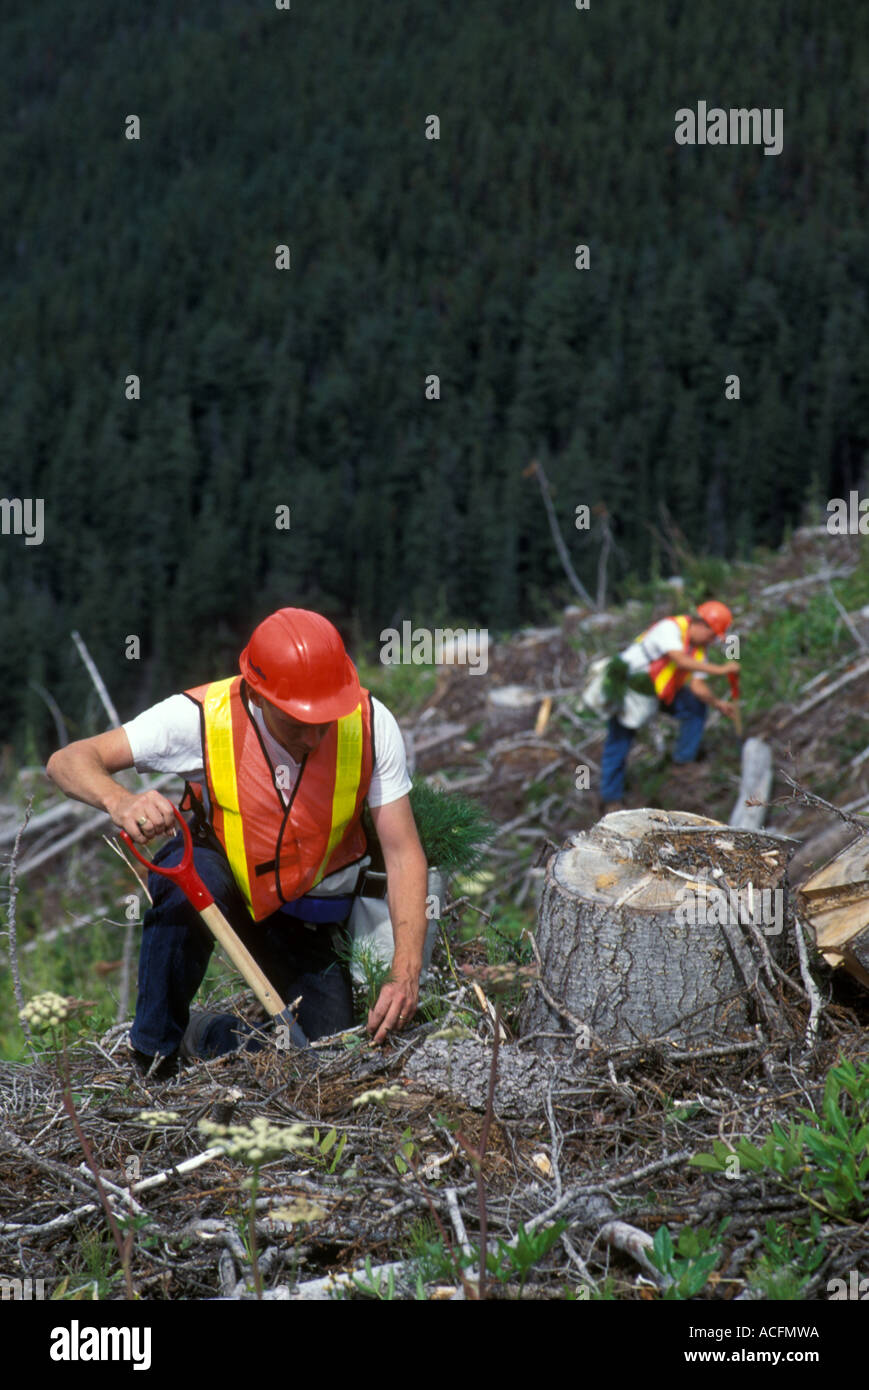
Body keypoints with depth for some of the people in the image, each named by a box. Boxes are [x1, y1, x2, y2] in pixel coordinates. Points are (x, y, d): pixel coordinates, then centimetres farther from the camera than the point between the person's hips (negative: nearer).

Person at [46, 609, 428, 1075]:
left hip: (308, 917, 2)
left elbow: (404, 854, -20)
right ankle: (155, 1052, -17)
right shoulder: (201, 717, -26)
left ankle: (207, 1036, 18)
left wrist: (405, 974, -33)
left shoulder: (371, 725, -22)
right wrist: (119, 800, -49)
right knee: (192, 871, -38)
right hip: (220, 884, -1)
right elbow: (67, 761, -26)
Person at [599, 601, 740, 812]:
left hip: (658, 690, 8)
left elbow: (696, 685, -3)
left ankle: (684, 763, 11)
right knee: (619, 742, -8)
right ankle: (611, 799, 1)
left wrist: (717, 703, -16)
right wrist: (719, 670, -39)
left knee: (696, 706, 4)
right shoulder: (670, 628, -26)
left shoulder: (699, 649, -1)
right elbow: (680, 660, -40)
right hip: (628, 686, -8)